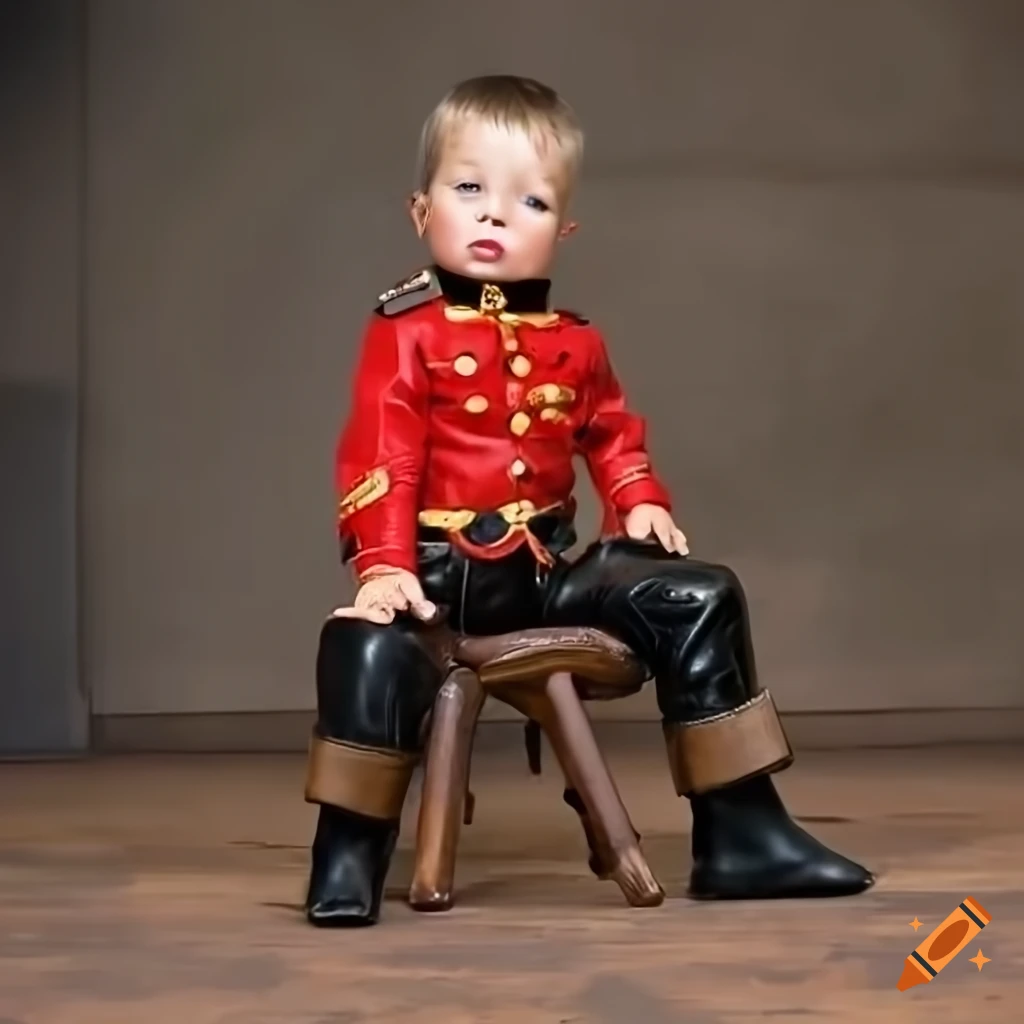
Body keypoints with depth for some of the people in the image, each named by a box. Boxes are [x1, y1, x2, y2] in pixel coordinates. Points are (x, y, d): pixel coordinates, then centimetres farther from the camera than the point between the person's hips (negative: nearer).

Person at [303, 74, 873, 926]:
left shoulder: (574, 345, 12)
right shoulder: (407, 333, -4)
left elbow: (612, 434, 25)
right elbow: (378, 459, -13)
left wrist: (640, 501, 4)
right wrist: (384, 565, -25)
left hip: (549, 566, 6)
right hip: (441, 564, -5)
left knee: (700, 602, -6)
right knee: (371, 645, -37)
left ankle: (744, 836, -1)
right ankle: (350, 855, -22)